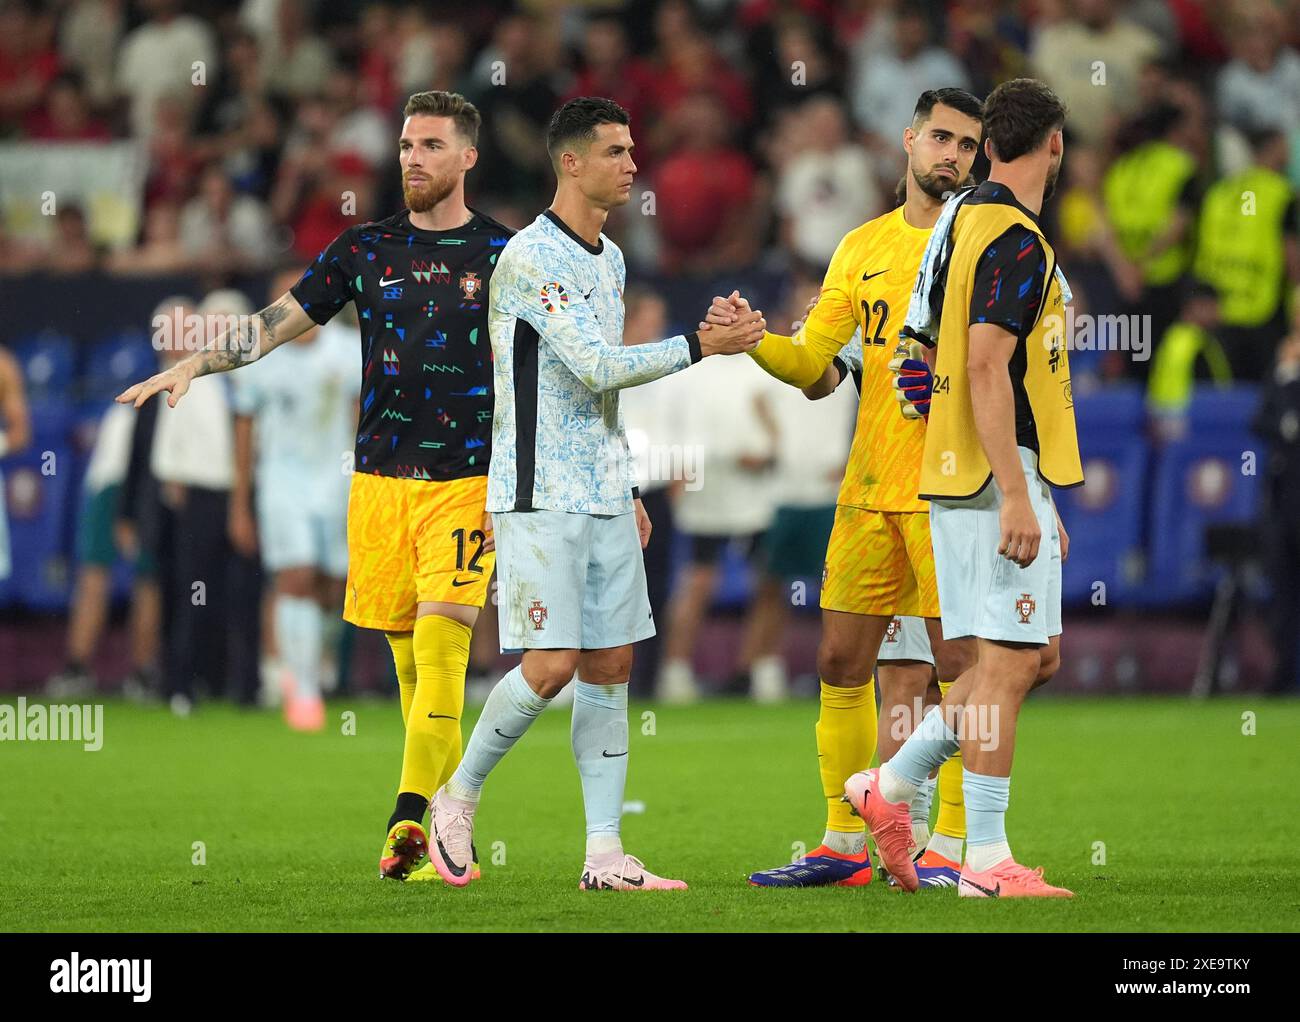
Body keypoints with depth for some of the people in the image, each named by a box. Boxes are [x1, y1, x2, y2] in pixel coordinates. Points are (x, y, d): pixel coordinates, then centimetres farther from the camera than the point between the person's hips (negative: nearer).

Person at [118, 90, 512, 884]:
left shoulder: (504, 254, 2)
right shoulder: (365, 249, 9)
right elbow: (279, 321, 10)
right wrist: (193, 365, -2)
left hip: (467, 483, -3)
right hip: (380, 481, 3)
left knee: (439, 647, -15)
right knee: (410, 659, 4)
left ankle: (410, 820, -20)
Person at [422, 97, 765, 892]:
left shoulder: (609, 259, 16)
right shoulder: (532, 257, -13)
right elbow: (597, 367, -20)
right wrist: (700, 345, -15)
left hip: (603, 497, 8)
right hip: (542, 498, -8)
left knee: (611, 664, 3)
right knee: (552, 664, -12)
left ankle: (605, 853, 3)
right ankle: (459, 796, 9)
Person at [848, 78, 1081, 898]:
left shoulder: (970, 219, 16)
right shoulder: (1016, 240, -14)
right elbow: (985, 369, -21)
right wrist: (1016, 497, -23)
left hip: (991, 481, 10)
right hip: (999, 477, -10)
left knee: (1035, 653, 14)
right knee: (1010, 660, -7)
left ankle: (893, 784, 16)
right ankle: (986, 861, -6)